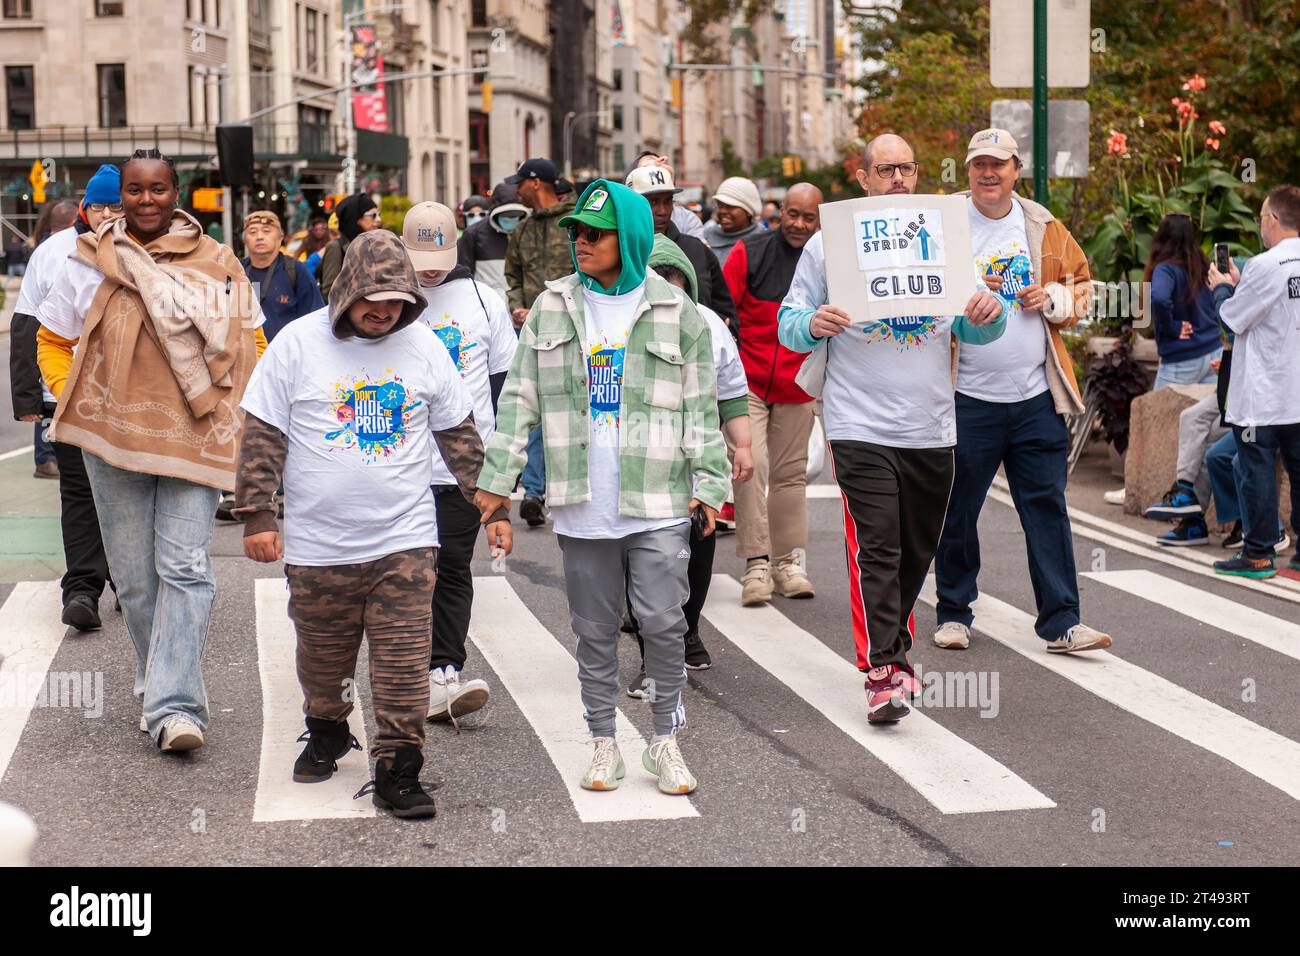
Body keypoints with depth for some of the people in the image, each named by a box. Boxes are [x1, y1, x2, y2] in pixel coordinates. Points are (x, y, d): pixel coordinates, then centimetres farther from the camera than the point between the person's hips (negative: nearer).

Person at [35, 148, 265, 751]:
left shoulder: (216, 265, 3)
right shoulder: (90, 265, 4)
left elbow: (251, 345, 12)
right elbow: (52, 342, 14)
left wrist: (235, 412, 2)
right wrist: (76, 405, 2)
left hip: (194, 443, -1)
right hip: (114, 442, 2)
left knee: (185, 570, -12)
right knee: (136, 580, 7)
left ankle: (174, 708, -15)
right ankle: (159, 686, 23)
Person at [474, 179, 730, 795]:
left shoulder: (675, 312, 2)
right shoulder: (551, 309, 8)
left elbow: (700, 408, 4)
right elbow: (520, 398, 9)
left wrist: (709, 483, -2)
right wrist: (498, 477, 4)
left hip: (658, 501, -2)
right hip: (582, 506, 2)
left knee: (663, 620, -7)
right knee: (595, 629, 9)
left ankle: (665, 739, 10)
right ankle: (604, 742, 22)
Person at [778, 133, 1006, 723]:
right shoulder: (829, 243, 2)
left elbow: (968, 330, 13)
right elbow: (789, 323, 2)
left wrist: (988, 316, -10)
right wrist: (813, 325, -20)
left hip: (932, 428, 4)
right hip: (860, 425, -4)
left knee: (916, 551, 13)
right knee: (875, 548, -12)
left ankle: (894, 650, 32)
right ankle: (882, 674, -12)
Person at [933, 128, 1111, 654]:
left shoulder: (1044, 228, 9)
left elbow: (1082, 286, 18)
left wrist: (1054, 298, -3)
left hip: (1036, 398, 2)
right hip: (966, 398, -2)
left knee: (1046, 507, 2)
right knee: (957, 512, 7)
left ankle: (1061, 621, 5)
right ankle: (953, 614, 22)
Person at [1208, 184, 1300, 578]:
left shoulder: (1266, 265, -18)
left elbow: (1234, 318, -10)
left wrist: (1223, 288, 8)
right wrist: (1238, 283, 17)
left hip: (1262, 397, -7)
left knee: (1257, 472, 1)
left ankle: (1258, 553, 6)